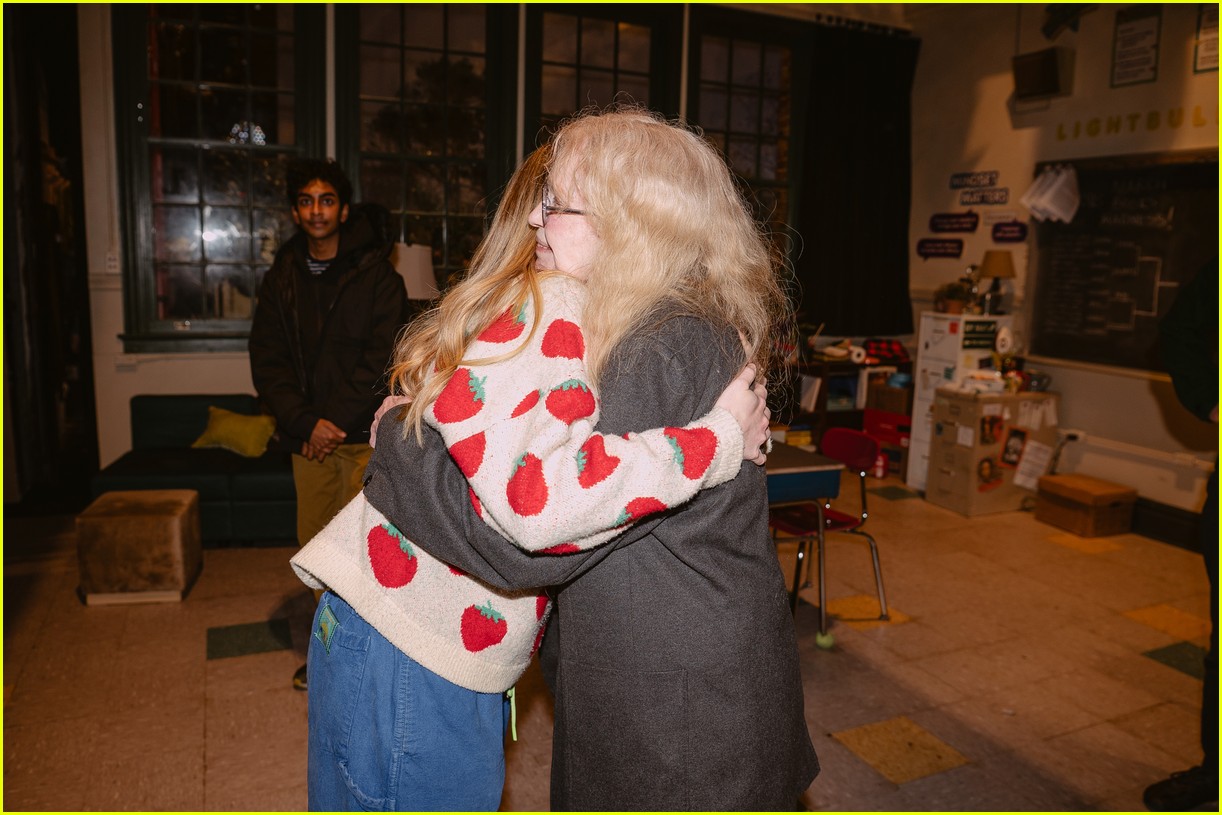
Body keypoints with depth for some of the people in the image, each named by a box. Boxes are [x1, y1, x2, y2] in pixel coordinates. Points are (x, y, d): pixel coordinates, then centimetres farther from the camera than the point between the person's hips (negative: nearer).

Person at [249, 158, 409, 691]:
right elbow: (267, 362, 6)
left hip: (364, 433, -4)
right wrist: (304, 423, -8)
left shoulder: (377, 276, -2)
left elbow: (384, 359, -10)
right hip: (307, 436, 4)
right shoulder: (281, 279, 11)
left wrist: (335, 418, -13)